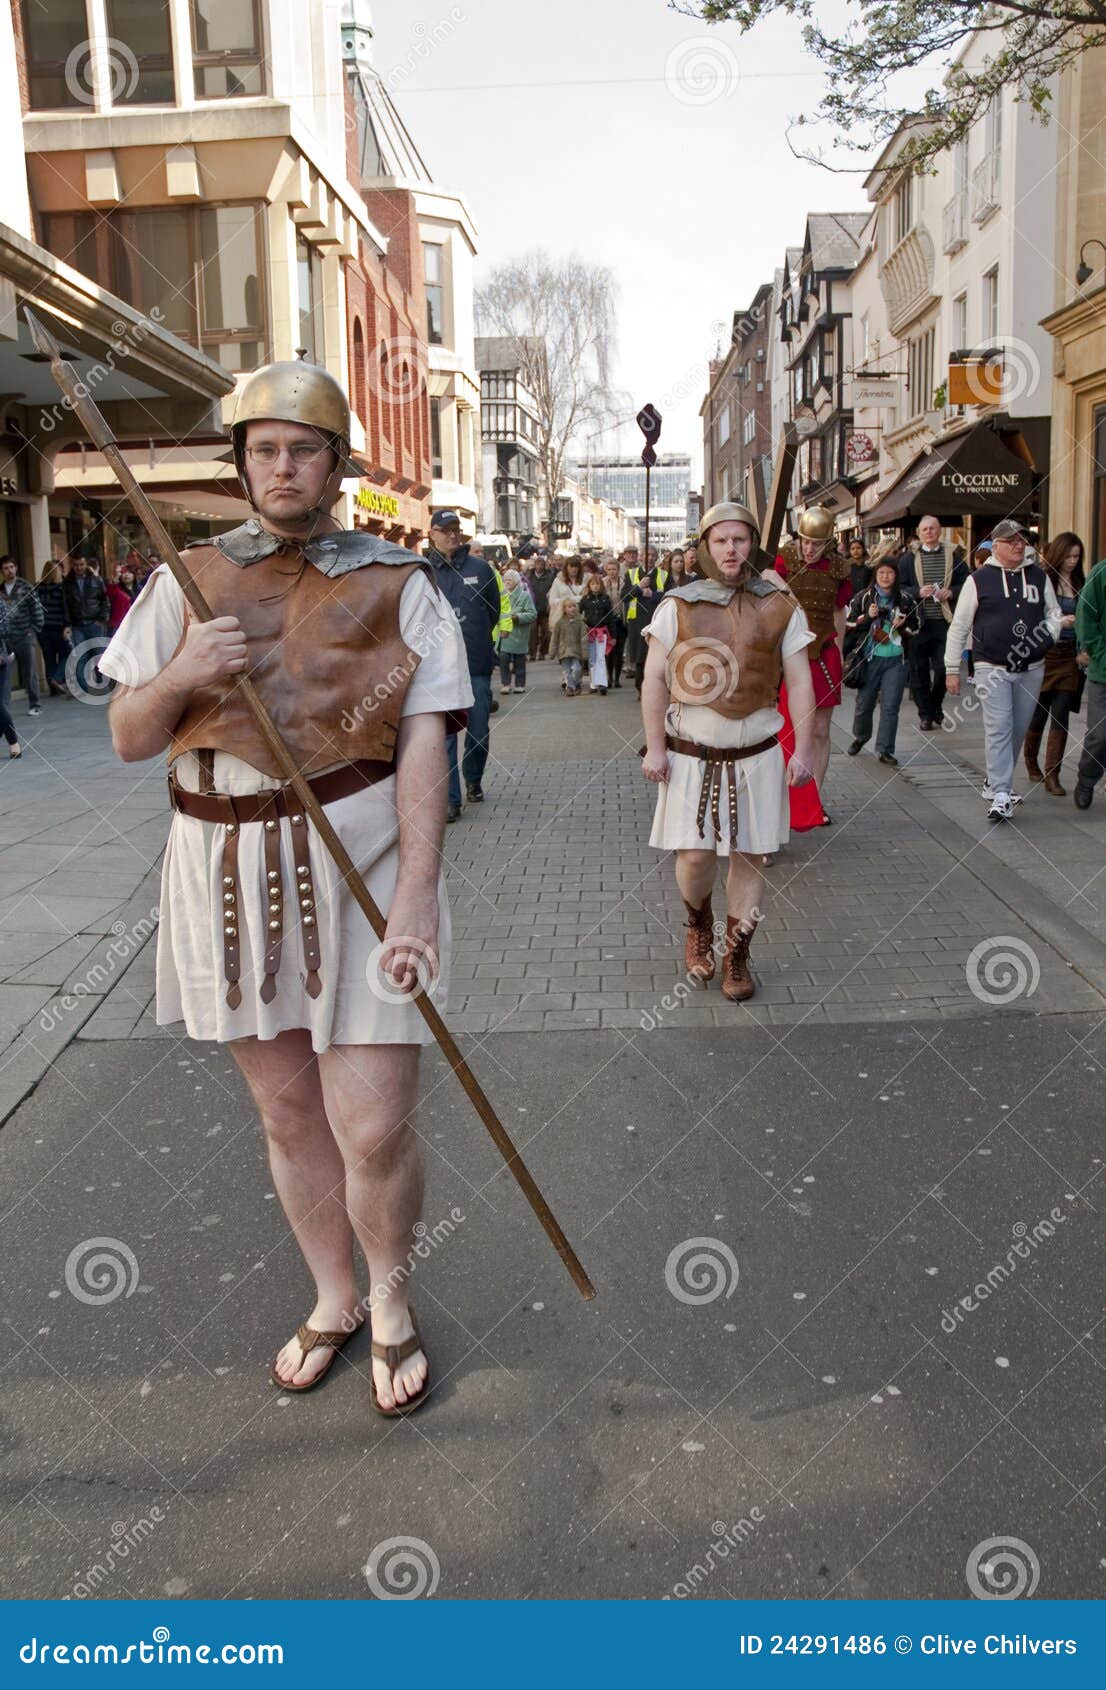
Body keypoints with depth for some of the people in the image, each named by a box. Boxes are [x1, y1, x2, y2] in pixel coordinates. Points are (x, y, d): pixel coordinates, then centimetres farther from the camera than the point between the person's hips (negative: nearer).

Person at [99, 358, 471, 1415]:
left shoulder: (396, 587, -2)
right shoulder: (189, 583, 7)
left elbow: (424, 744, -12)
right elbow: (128, 739, 7)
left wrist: (417, 893, -24)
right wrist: (181, 676, -16)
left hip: (359, 862, -3)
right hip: (227, 870, 4)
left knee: (373, 1130, -5)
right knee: (287, 1113, 16)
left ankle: (391, 1299, 26)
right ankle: (331, 1301, 38)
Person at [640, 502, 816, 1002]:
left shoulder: (780, 608, 2)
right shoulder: (678, 606, -1)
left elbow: (800, 683, 3)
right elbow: (655, 680, -1)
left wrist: (802, 749, -2)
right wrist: (655, 748, -7)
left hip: (756, 753, 1)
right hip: (692, 754, -1)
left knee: (748, 856, 5)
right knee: (695, 853, -4)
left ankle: (737, 955, 21)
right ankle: (698, 927, 27)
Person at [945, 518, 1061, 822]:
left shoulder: (1039, 577, 9)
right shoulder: (979, 580, -1)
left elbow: (1053, 612, 20)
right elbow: (959, 626, 2)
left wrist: (1048, 635, -2)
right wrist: (952, 668, -1)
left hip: (1031, 669, 4)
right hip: (992, 668, -4)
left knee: (1018, 730, 11)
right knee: (999, 729, -13)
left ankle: (996, 781, 29)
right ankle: (1001, 797, -15)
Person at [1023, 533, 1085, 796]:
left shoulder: (1079, 583, 8)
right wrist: (1058, 622, -20)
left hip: (1070, 656, 3)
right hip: (1043, 653, -3)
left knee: (1061, 716, -2)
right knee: (1038, 712, 8)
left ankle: (1052, 776, 0)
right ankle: (1031, 761, 33)